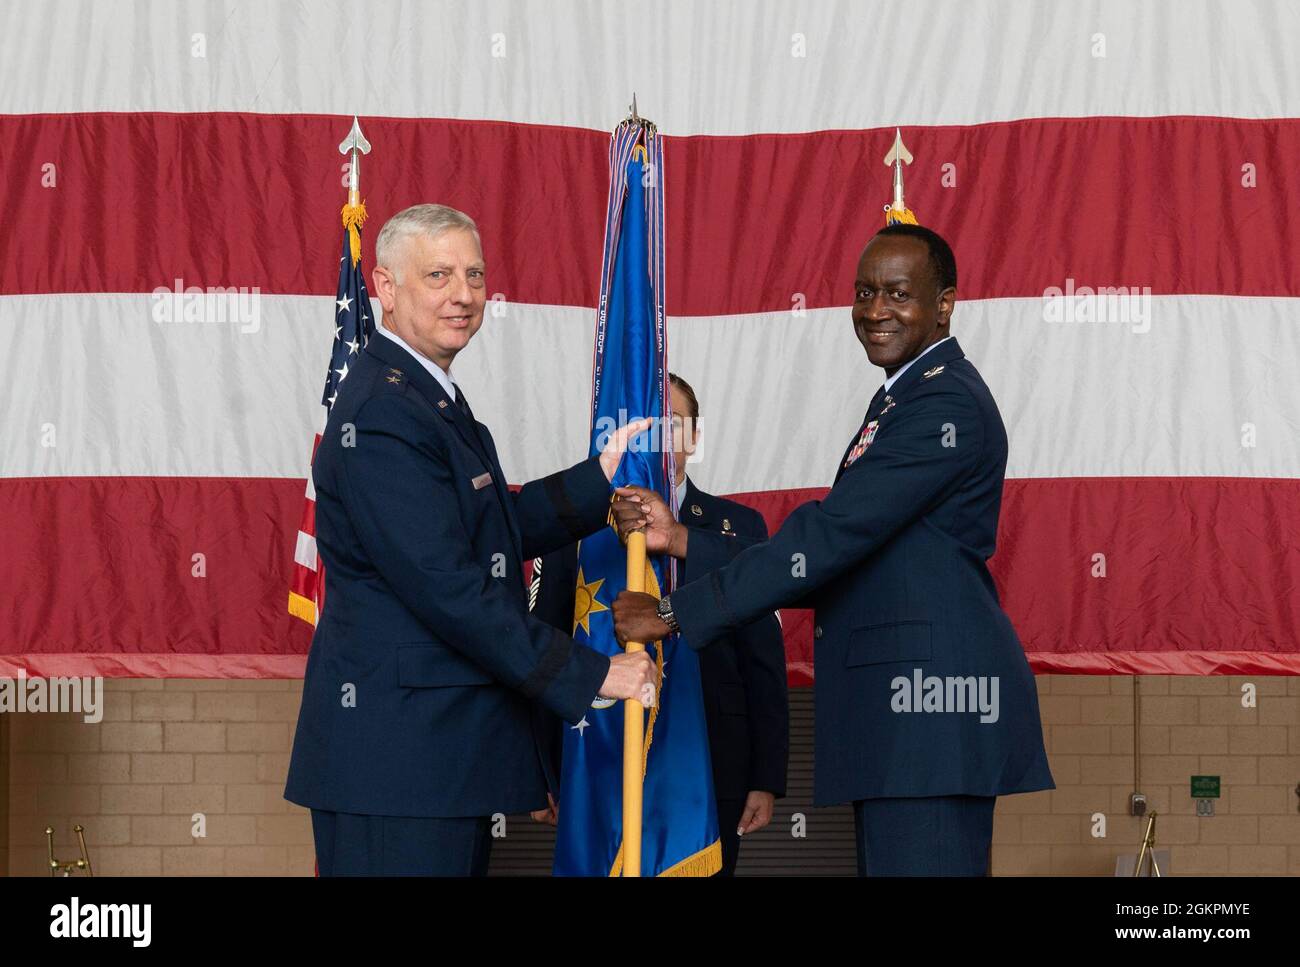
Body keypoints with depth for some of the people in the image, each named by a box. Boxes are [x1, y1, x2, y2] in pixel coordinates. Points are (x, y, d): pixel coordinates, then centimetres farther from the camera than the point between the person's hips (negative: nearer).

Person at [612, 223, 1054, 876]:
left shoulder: (946, 403, -11)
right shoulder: (900, 400, 22)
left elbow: (831, 535, -18)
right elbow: (833, 554, 16)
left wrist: (675, 613, -14)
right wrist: (682, 540, 6)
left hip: (932, 700, -10)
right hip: (894, 700, 10)